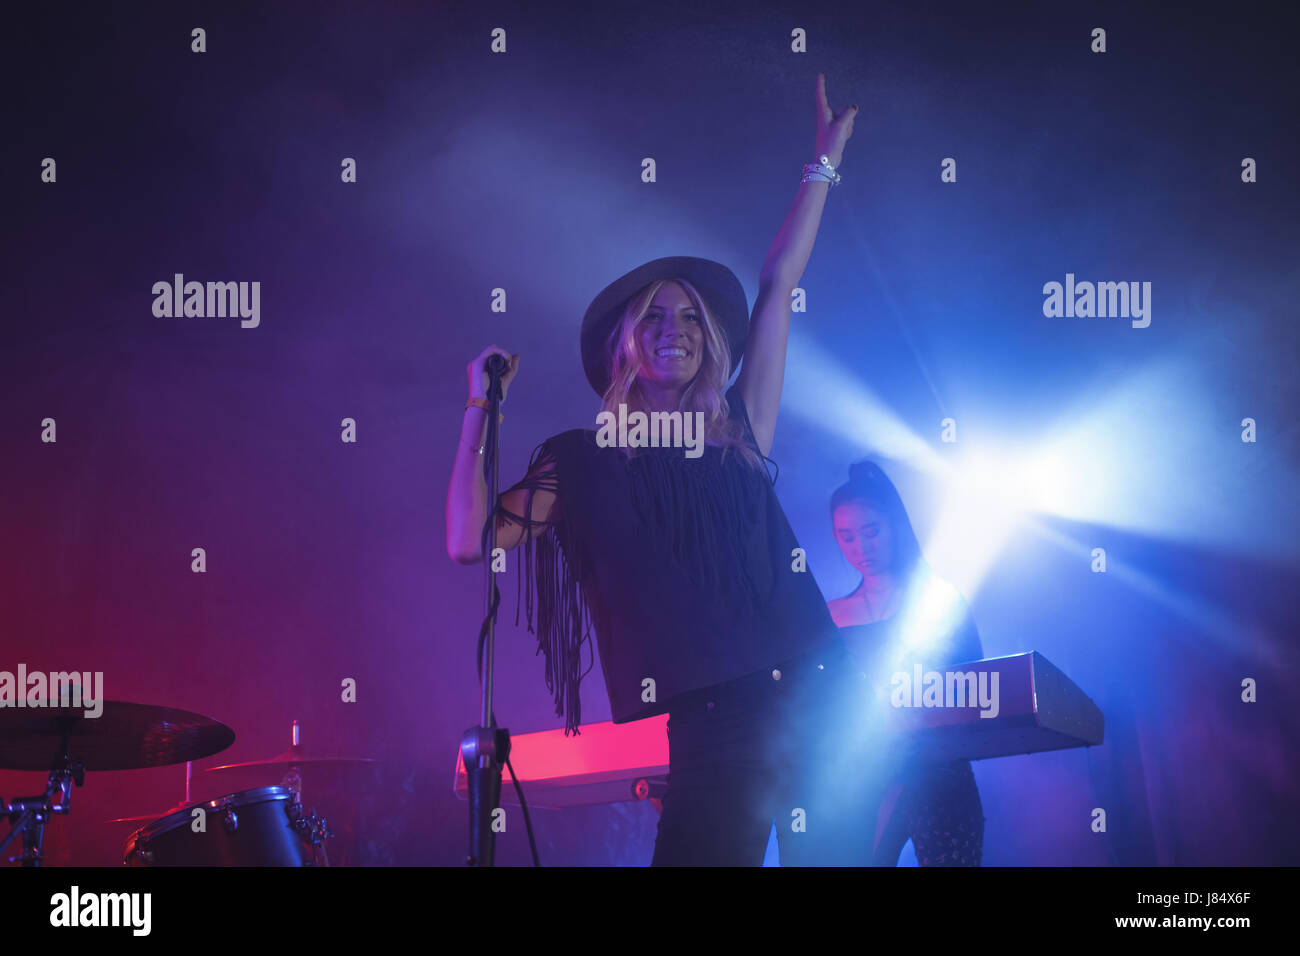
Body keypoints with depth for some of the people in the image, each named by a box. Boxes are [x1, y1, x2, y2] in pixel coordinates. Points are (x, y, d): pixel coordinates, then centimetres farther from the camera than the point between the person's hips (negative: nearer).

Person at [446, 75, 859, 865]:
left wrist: (826, 160, 23)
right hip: (714, 717, -3)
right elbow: (470, 542, -1)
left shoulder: (739, 431, 17)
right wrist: (481, 410, 1)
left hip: (808, 690, 3)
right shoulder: (584, 459, 10)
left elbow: (780, 283, 19)